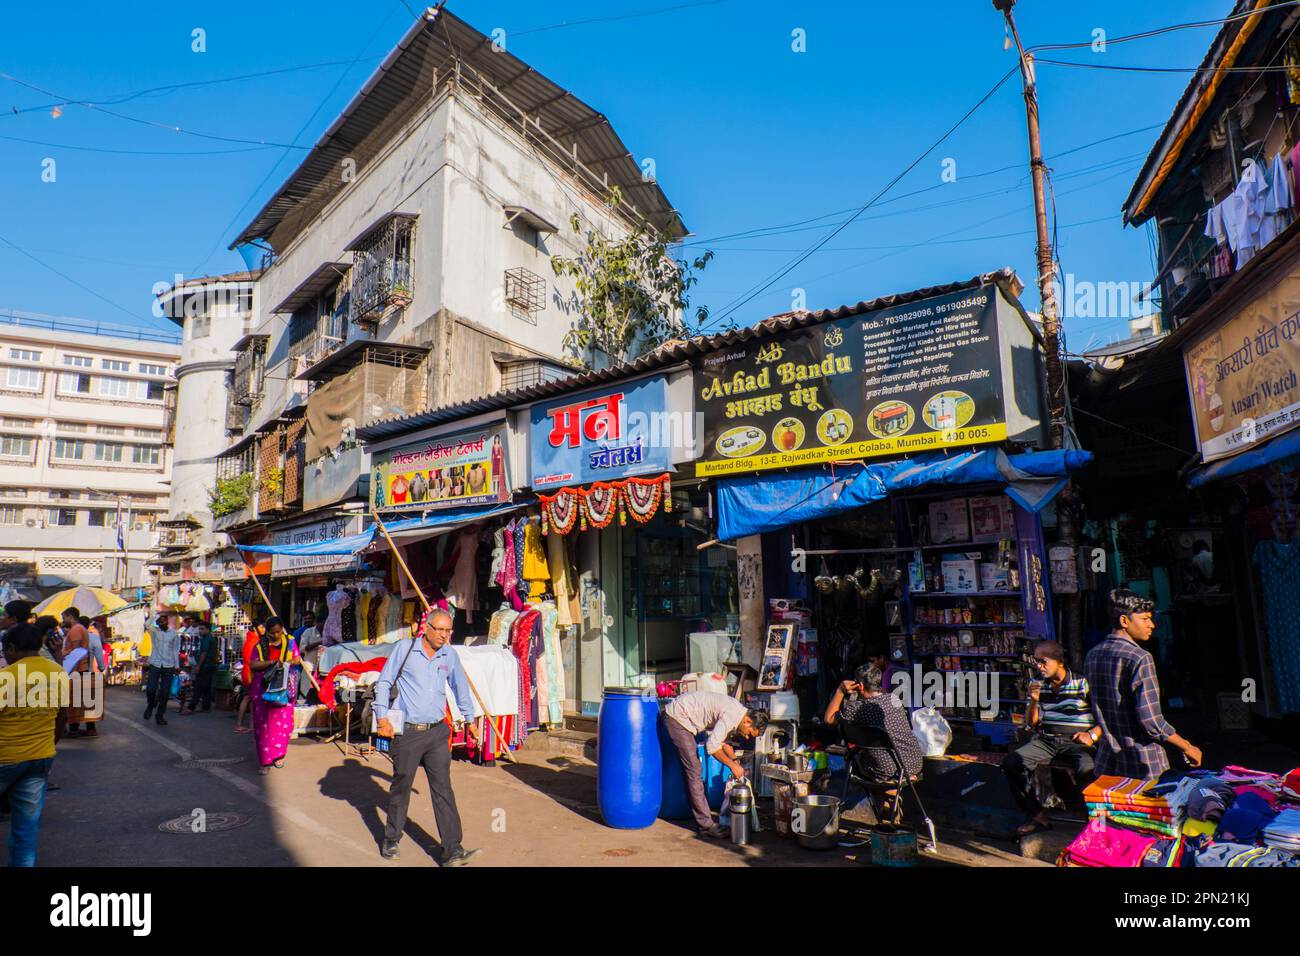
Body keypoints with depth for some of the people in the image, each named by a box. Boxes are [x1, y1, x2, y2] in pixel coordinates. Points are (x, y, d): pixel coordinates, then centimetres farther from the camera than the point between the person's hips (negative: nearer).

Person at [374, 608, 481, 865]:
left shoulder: (450, 655, 6)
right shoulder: (404, 648, -4)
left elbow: (461, 687, 20)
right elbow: (384, 682, 1)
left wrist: (470, 719, 25)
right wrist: (382, 716, -8)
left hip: (437, 731, 2)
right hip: (407, 732, -2)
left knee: (443, 789, -1)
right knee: (401, 788, 12)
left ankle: (452, 851, 0)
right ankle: (391, 841, 33)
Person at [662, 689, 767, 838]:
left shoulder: (738, 710, 6)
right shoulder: (732, 715, -24)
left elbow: (723, 740, 22)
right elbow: (712, 746, -26)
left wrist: (735, 761, 14)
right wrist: (732, 765, -15)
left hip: (681, 716, 10)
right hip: (677, 717, -10)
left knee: (694, 771, 16)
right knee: (694, 771, -9)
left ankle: (702, 816, 25)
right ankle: (706, 825, -5)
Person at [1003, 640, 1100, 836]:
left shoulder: (1083, 683, -1)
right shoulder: (1038, 685, 12)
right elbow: (1030, 724, 12)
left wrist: (1092, 734, -14)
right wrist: (1033, 701, -6)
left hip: (1075, 741, -4)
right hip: (1045, 740, 4)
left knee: (1087, 768, -37)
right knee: (1011, 763, -17)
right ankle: (1038, 815, -7)